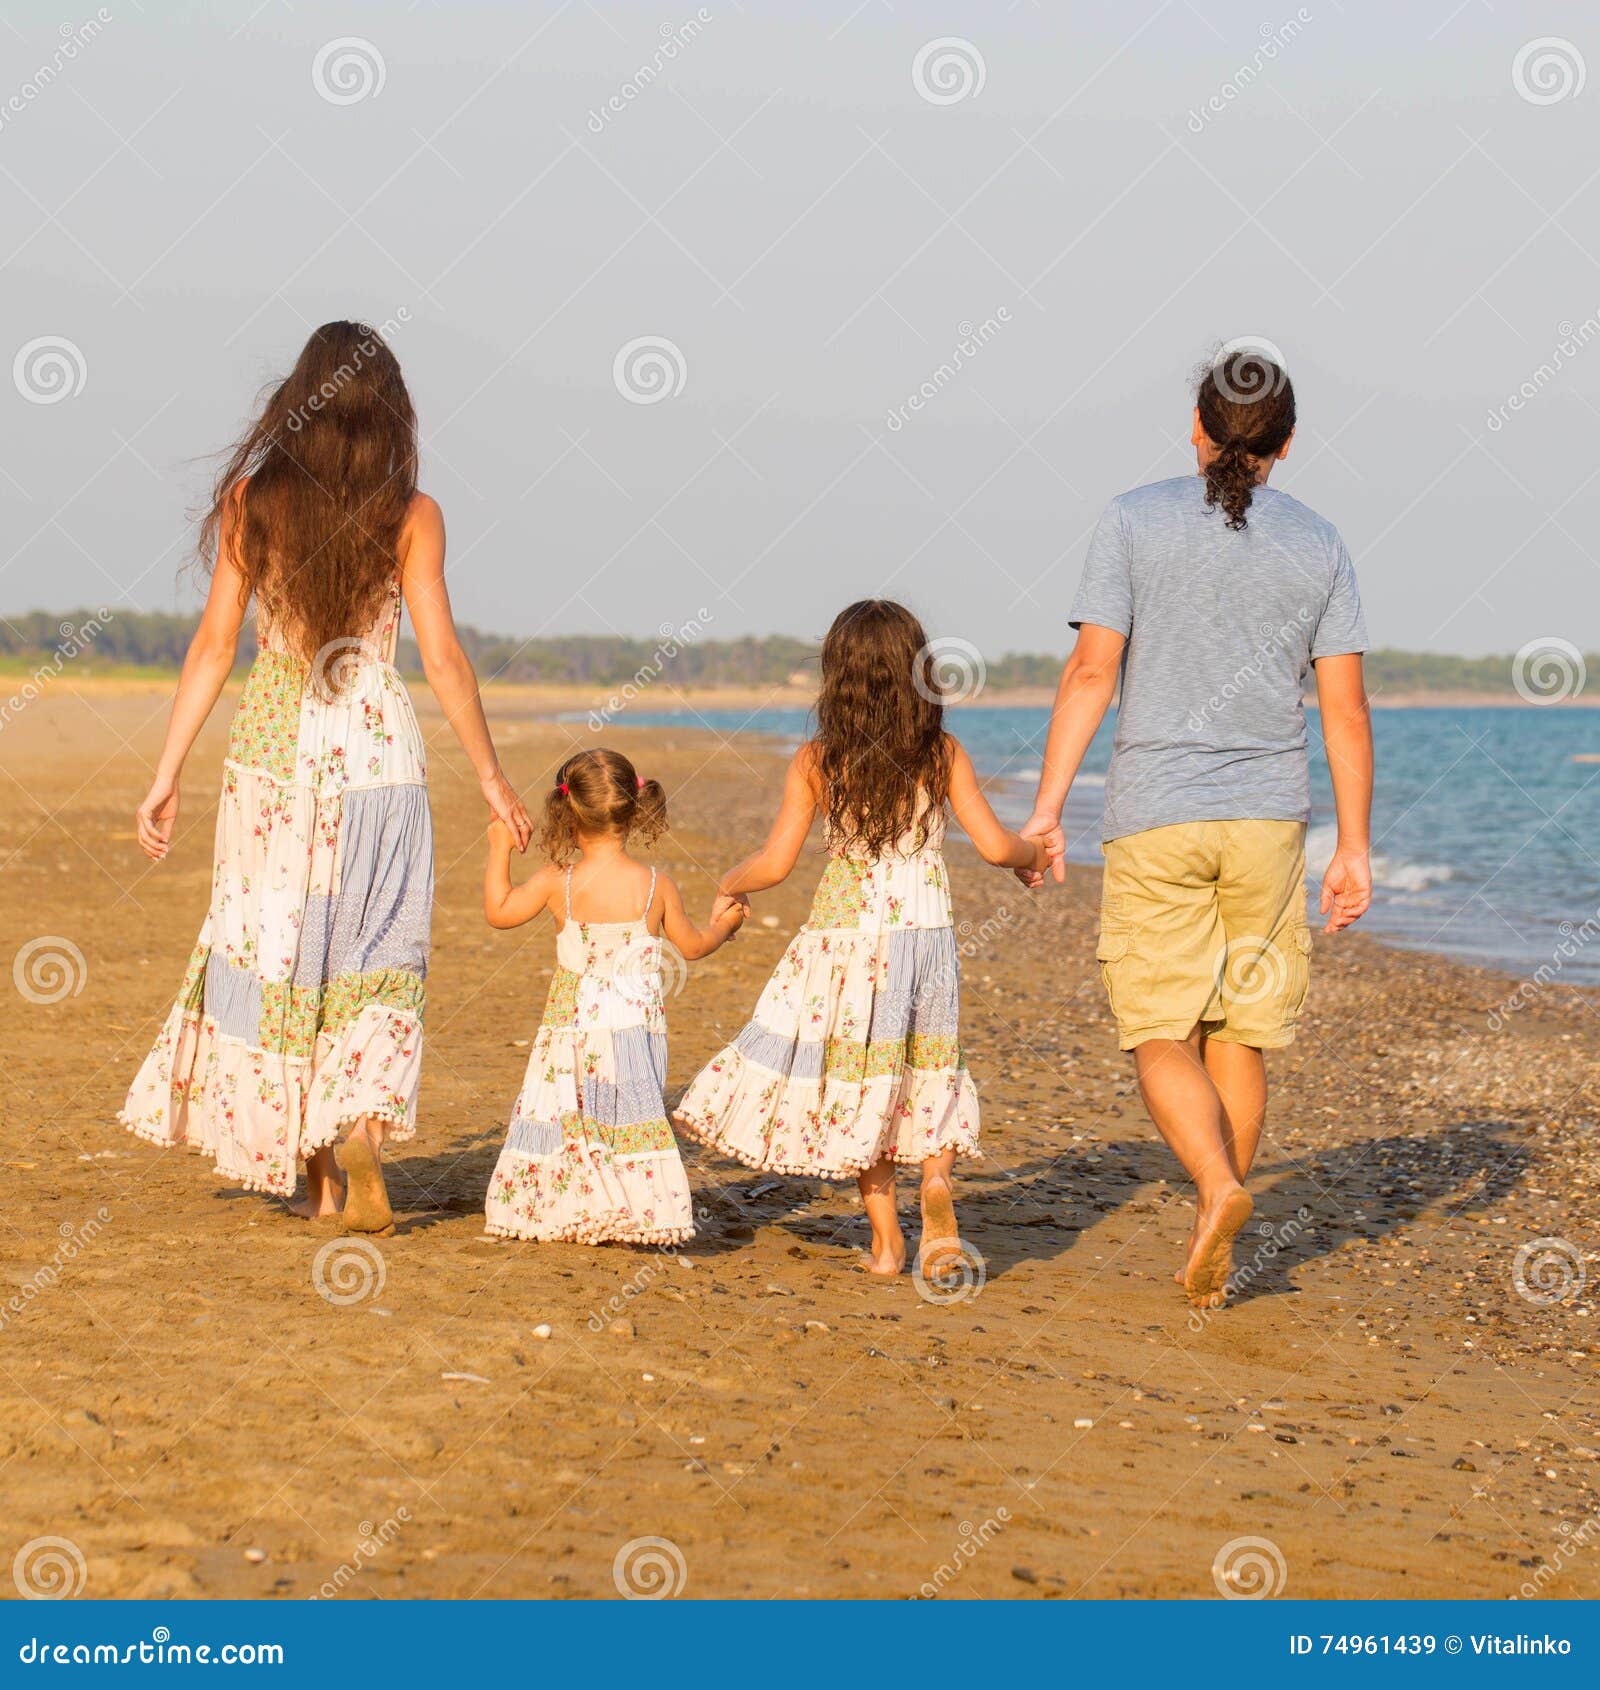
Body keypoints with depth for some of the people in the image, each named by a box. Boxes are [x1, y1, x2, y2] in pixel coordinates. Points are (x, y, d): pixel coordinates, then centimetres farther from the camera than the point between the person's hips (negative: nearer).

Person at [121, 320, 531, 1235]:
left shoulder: (251, 499, -1)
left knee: (275, 947, 13)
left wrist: (168, 772, 4)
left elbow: (214, 645, -1)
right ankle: (364, 1132, -14)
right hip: (376, 750, -1)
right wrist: (492, 776, 4)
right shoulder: (410, 515, -4)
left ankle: (318, 1173, 18)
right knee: (374, 959, 8)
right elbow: (443, 656, -5)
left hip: (272, 747, 1)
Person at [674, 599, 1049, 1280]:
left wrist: (730, 883, 14)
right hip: (927, 932, 1)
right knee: (927, 1075, 16)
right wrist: (1033, 855, 17)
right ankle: (937, 1177, -12)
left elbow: (774, 864, -7)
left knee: (860, 1081, 12)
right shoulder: (942, 753, -3)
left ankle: (885, 1238, 10)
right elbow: (995, 845, -5)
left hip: (844, 937, -1)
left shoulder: (817, 761, -5)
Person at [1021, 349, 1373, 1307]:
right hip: (1268, 816, 2)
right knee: (1240, 1034, 11)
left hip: (1155, 817, -2)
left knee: (1159, 1034, 5)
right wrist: (1355, 851, 4)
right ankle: (1214, 1258, 11)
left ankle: (1218, 1185, -20)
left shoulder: (1137, 521, -2)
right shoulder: (1318, 546, 4)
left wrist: (1048, 807, -6)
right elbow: (1346, 708, 1)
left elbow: (1092, 671, -8)